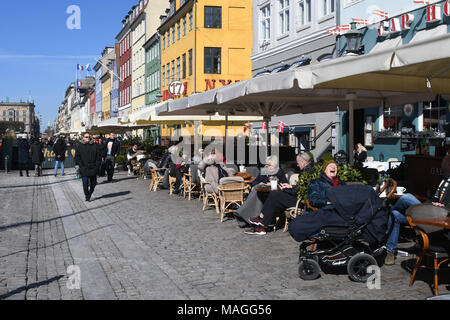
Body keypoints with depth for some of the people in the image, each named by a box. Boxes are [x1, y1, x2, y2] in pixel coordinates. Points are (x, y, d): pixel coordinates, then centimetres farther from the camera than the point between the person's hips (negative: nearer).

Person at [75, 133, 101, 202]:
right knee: (85, 184, -4)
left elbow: (99, 157, 8)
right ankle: (87, 197, 11)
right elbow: (77, 158, 3)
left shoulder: (94, 146, 6)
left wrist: (96, 166, -2)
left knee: (93, 184, 8)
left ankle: (90, 193, 32)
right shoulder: (79, 146, 3)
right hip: (84, 170, -2)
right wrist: (81, 166, -7)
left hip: (93, 169, 2)